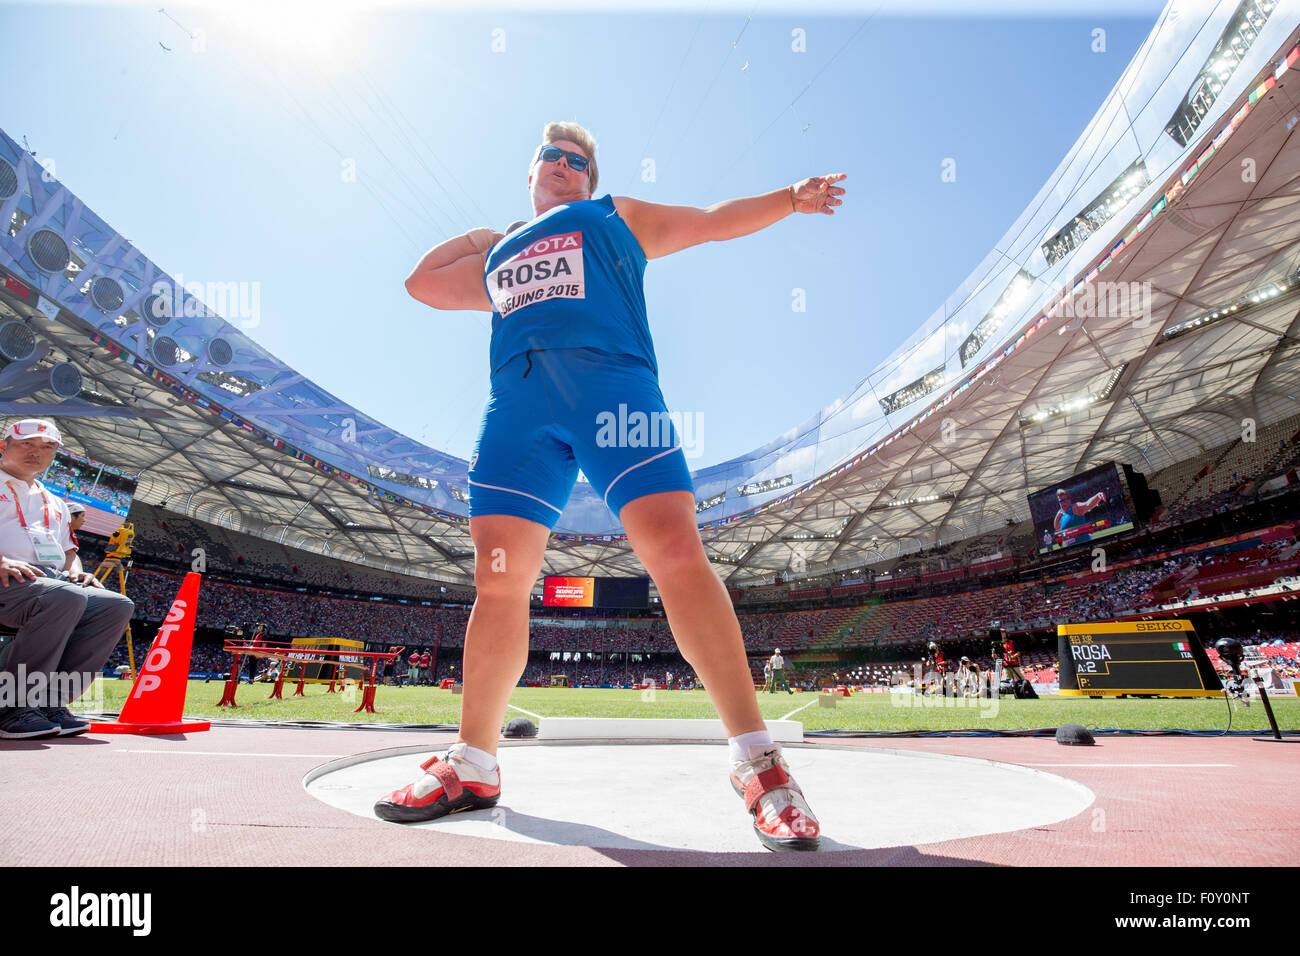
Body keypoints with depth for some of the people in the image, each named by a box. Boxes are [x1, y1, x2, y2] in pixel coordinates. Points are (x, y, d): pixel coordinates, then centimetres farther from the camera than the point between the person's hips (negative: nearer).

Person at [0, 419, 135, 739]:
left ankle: (49, 700, -22)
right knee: (66, 596, -38)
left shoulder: (56, 504, 31)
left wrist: (76, 572, 7)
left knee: (117, 605, -21)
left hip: (54, 578, 6)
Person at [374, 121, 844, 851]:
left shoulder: (615, 216, 29)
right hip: (517, 401, 3)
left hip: (610, 381, -3)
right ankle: (475, 766, 10)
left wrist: (792, 197, 18)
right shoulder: (495, 255, 37)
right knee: (499, 576, -5)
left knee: (676, 550, -20)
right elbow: (421, 281, 41)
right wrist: (477, 236, 44)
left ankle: (756, 758, -13)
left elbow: (713, 220, 27)